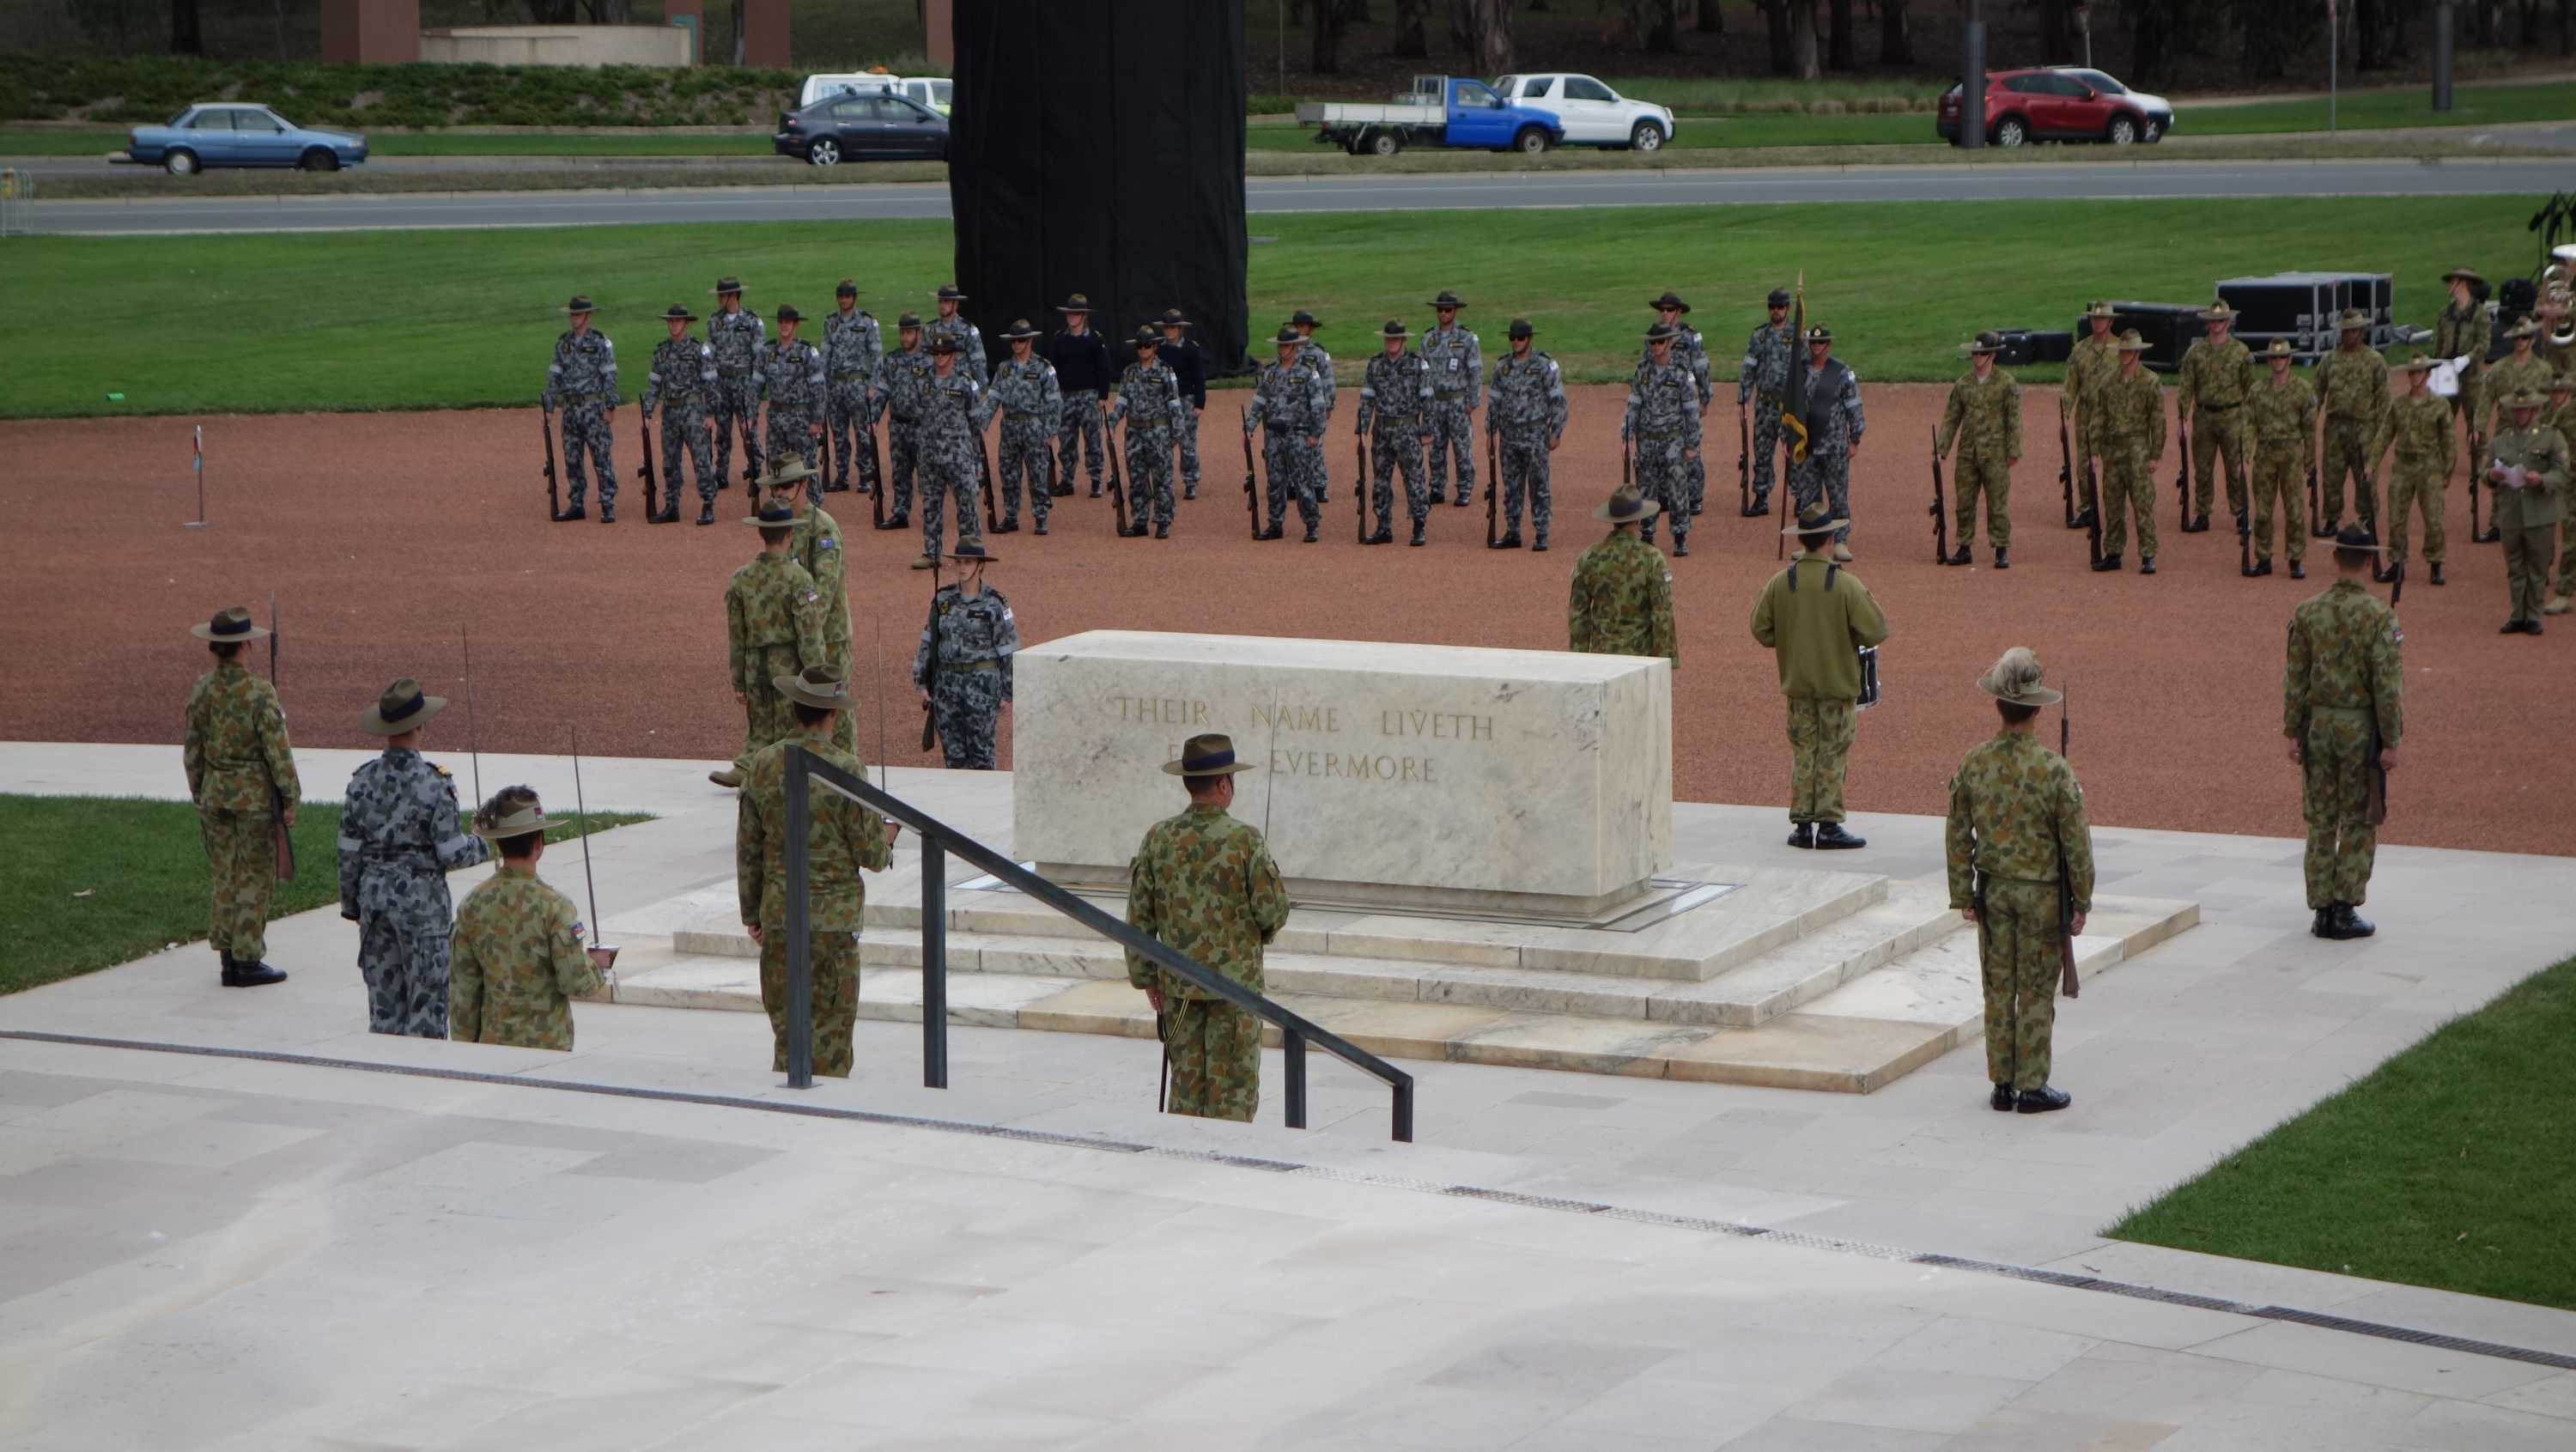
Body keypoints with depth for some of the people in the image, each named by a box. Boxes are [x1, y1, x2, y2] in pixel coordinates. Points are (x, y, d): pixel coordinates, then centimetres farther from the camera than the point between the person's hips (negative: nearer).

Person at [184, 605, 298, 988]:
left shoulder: (200, 691, -3)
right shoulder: (260, 694, -18)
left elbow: (192, 749, 5)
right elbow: (277, 751, -15)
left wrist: (198, 794, 16)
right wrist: (290, 799, -6)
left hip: (215, 793, 5)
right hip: (255, 795, -5)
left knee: (222, 876, 13)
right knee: (255, 878, 5)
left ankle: (228, 960, 17)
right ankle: (248, 961, 7)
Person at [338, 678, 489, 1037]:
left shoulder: (362, 781, -1)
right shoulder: (434, 783, -15)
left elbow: (348, 853, 4)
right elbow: (452, 854, -15)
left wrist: (351, 905, 14)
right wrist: (483, 847, 5)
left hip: (374, 895, 5)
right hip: (422, 899, -5)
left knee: (383, 1002, 12)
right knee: (427, 999, 3)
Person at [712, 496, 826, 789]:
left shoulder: (740, 579, 1)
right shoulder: (797, 578, -13)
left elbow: (736, 636, 6)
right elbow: (809, 635, -14)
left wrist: (737, 681, 13)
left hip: (755, 667, 4)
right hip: (790, 667, -4)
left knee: (760, 731, 14)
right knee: (788, 732, 4)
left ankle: (744, 770, 1)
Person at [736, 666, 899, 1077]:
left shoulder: (763, 765, -1)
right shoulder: (845, 769, -14)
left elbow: (748, 849, 6)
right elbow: (870, 853, -11)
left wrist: (752, 912, 16)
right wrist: (886, 837, 12)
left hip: (779, 915, 4)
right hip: (834, 915, -4)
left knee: (785, 1019, 13)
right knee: (831, 1027, 5)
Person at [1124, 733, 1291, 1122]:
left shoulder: (1158, 838, -1)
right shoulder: (1245, 840, -13)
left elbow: (1139, 916, 2)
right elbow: (1273, 909, -11)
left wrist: (1146, 977, 11)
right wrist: (1259, 933, 13)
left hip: (1177, 985, 4)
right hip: (1235, 983, -4)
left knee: (1187, 1082, 12)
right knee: (1233, 1089, 3)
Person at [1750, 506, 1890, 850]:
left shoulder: (1780, 583, -5)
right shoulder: (1847, 585, -15)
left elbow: (1761, 631, 1)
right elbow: (1876, 631, -14)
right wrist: (1848, 635, 6)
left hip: (1797, 681, 3)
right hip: (1838, 681, -3)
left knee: (1803, 753, 10)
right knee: (1832, 755, 3)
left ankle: (1802, 825, 10)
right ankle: (1829, 825, 2)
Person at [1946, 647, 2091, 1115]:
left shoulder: (1973, 763, -7)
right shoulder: (2053, 770, -18)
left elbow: (1958, 836, 0)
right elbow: (2076, 843, -14)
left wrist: (1964, 896, 9)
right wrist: (2082, 902, -2)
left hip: (1994, 889, 4)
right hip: (2043, 893, -4)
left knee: (1999, 989, 11)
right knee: (2036, 993, 5)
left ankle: (2002, 1085, 16)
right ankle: (2032, 1088, 9)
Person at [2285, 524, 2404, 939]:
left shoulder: (2307, 612, -3)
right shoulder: (2379, 615, -14)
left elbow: (2295, 677, -1)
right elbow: (2387, 683, -15)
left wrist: (2292, 733, 5)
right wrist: (2391, 743, -10)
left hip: (2317, 726, 3)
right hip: (2361, 729, -3)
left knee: (2321, 823, 10)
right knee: (2359, 824, 7)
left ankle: (2322, 914, 10)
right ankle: (2344, 910, 2)